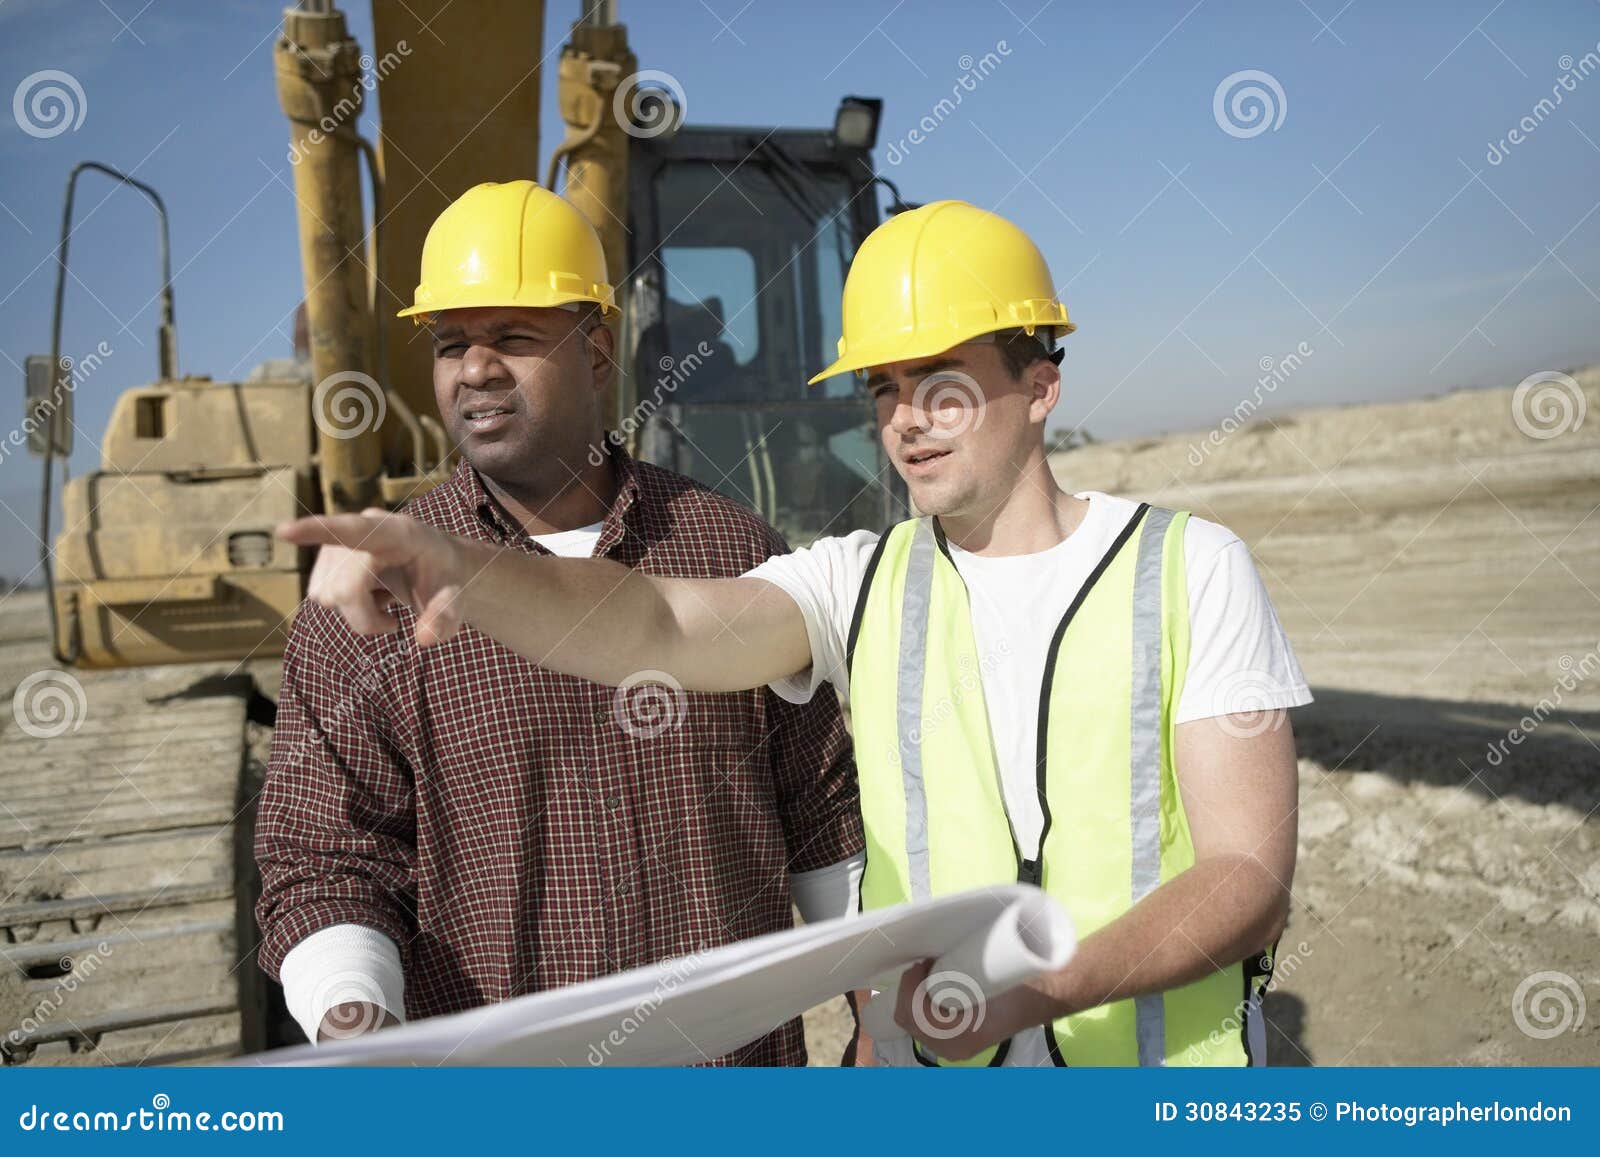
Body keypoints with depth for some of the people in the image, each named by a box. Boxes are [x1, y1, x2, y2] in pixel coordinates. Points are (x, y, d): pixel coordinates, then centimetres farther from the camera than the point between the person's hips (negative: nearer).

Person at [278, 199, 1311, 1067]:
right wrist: (466, 571, -41)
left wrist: (1037, 989, -26)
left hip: (1166, 1054, -1)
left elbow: (1252, 875, -11)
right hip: (922, 1056, 2)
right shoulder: (862, 582, -4)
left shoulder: (1190, 569, -8)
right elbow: (657, 627, -22)